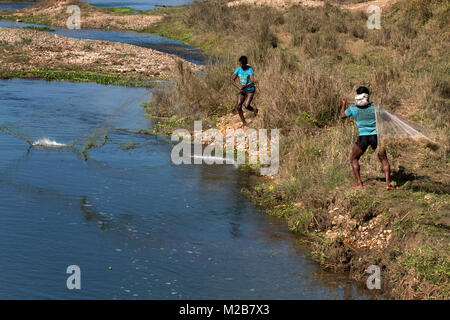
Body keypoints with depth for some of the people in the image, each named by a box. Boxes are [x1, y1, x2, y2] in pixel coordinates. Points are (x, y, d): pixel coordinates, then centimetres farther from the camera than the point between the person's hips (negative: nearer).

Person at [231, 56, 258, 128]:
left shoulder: (250, 69, -21)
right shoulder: (238, 69, -6)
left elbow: (252, 82, -30)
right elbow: (232, 80, -5)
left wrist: (244, 86, -45)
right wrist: (239, 87, -20)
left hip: (250, 90, -4)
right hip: (242, 91, 4)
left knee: (246, 106, -20)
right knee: (238, 107, -11)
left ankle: (255, 110, 16)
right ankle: (244, 122, 7)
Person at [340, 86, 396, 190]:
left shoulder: (353, 108, -2)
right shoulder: (374, 106, -2)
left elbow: (342, 115, 17)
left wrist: (344, 104, 30)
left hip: (362, 138, 0)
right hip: (375, 136, 0)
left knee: (354, 159, 20)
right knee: (384, 160, 9)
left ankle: (359, 183, 11)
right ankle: (388, 184, -2)